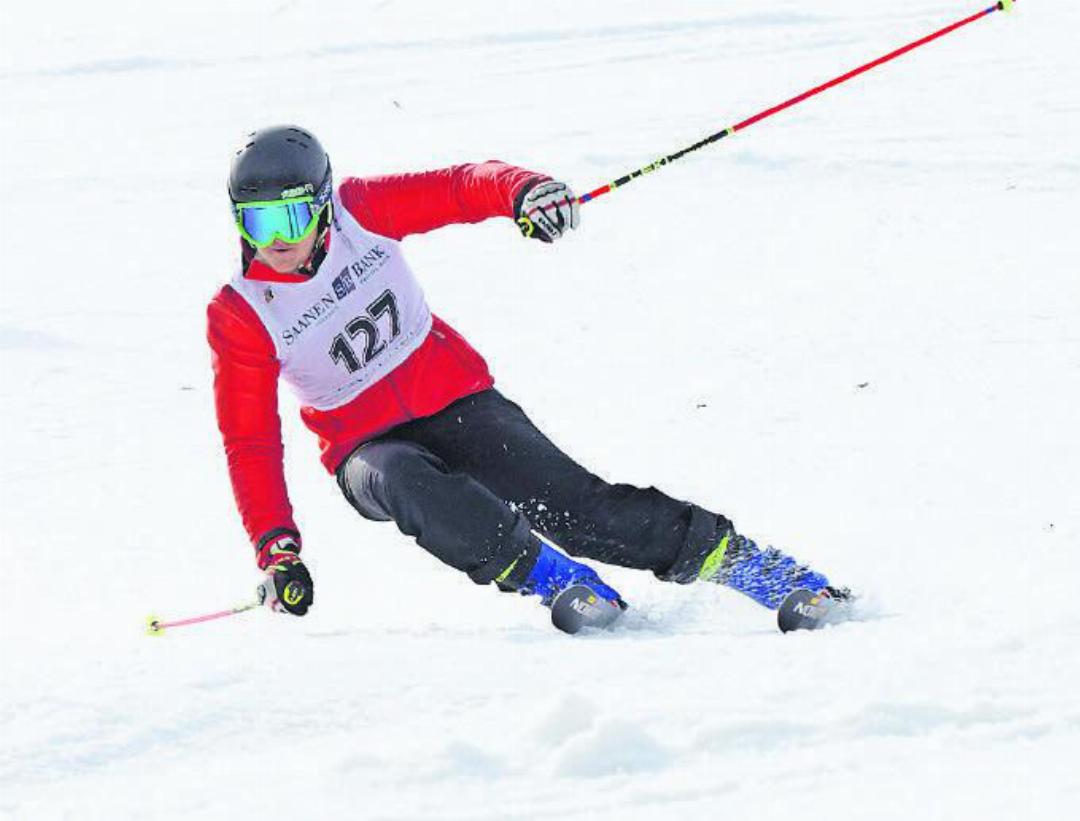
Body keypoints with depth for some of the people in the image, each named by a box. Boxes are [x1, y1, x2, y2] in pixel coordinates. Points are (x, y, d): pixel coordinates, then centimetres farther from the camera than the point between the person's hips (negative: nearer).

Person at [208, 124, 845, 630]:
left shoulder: (359, 212, -10)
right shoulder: (238, 317, -12)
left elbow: (459, 189, -8)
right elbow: (250, 441, -10)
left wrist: (524, 191, -31)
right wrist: (276, 549, -17)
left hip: (455, 399, 1)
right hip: (367, 446, -1)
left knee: (575, 505, -17)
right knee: (406, 483, -38)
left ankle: (733, 556, -12)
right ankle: (547, 577, -42)